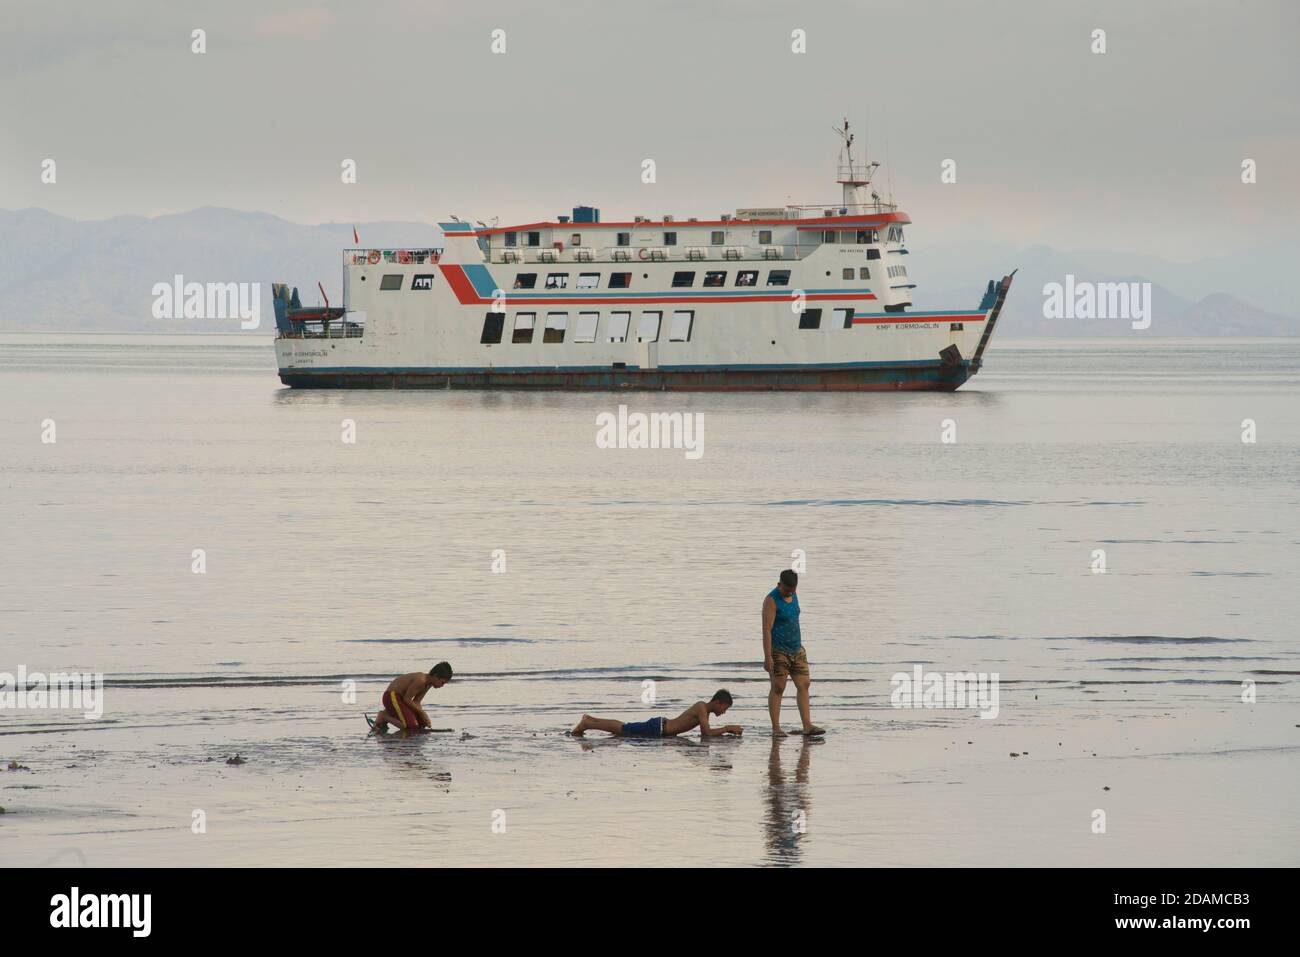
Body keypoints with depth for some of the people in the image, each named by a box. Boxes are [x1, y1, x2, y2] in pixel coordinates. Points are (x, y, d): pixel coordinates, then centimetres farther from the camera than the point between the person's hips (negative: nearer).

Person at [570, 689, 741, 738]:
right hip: (657, 729, -9)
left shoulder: (705, 709, 10)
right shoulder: (702, 709, -19)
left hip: (661, 725, 9)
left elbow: (704, 732, 18)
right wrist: (726, 729, -21)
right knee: (621, 730, -4)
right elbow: (707, 733, -29)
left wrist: (725, 730, 7)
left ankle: (590, 720, 25)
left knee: (623, 727, 18)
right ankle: (586, 724, 0)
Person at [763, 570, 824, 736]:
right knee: (778, 688, -4)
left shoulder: (793, 595, 9)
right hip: (779, 651, -7)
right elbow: (767, 629, -19)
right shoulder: (772, 601, -14)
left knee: (804, 685, 0)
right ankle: (776, 728, 0)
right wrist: (767, 657, -24)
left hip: (796, 649, 7)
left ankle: (807, 726, -2)